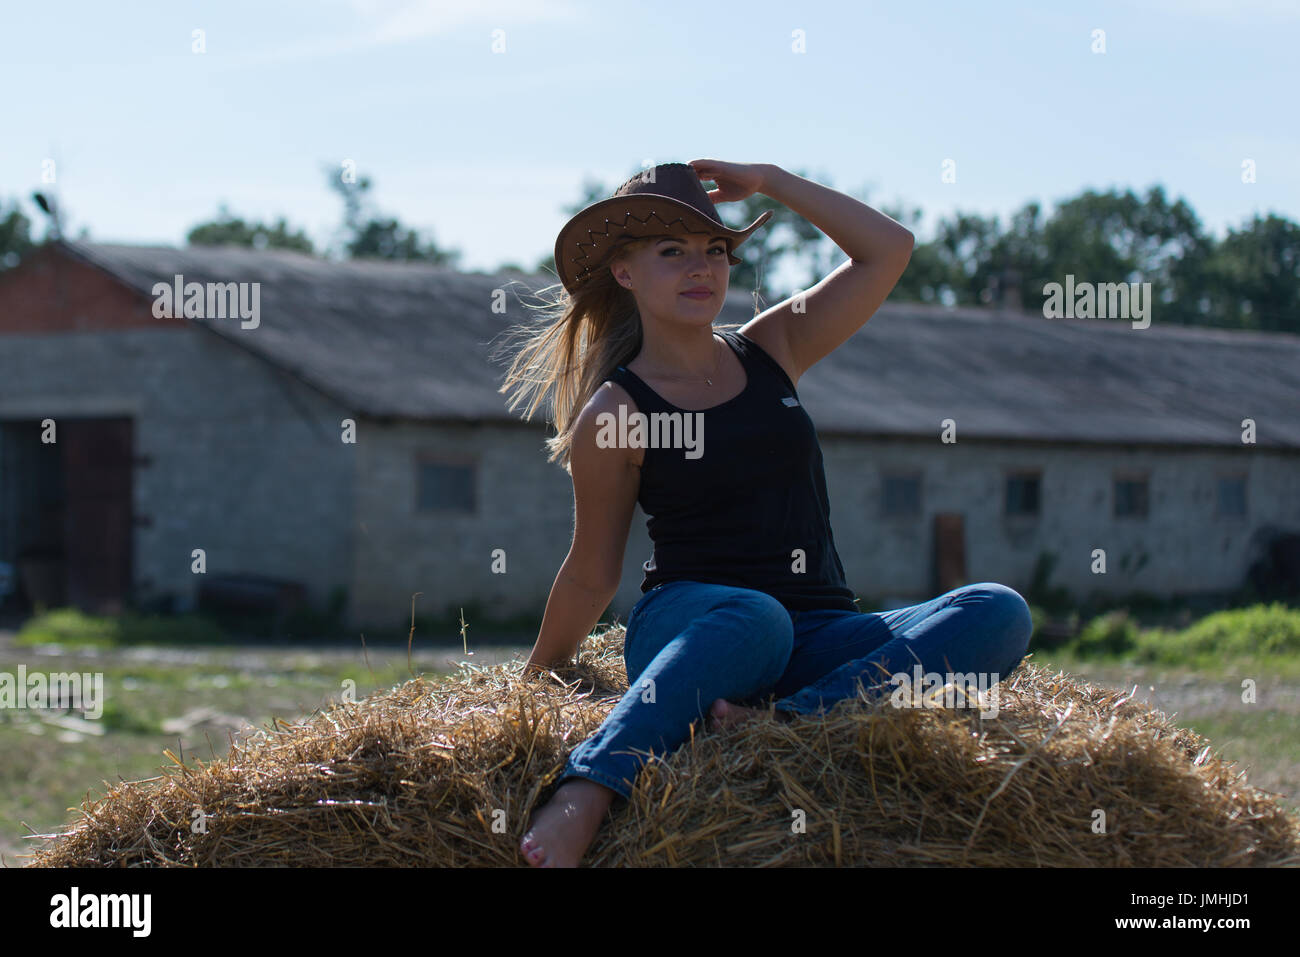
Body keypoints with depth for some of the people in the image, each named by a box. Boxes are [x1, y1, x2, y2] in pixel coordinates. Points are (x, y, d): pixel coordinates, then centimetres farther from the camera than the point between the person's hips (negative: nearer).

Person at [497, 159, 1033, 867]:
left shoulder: (770, 350, 15)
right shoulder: (613, 415, 1)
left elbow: (887, 249, 10)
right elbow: (591, 575, 9)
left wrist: (766, 180, 10)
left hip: (822, 635, 5)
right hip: (688, 625, -5)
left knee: (999, 613, -23)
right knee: (755, 616, -44)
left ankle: (783, 721, -40)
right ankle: (581, 797, -52)